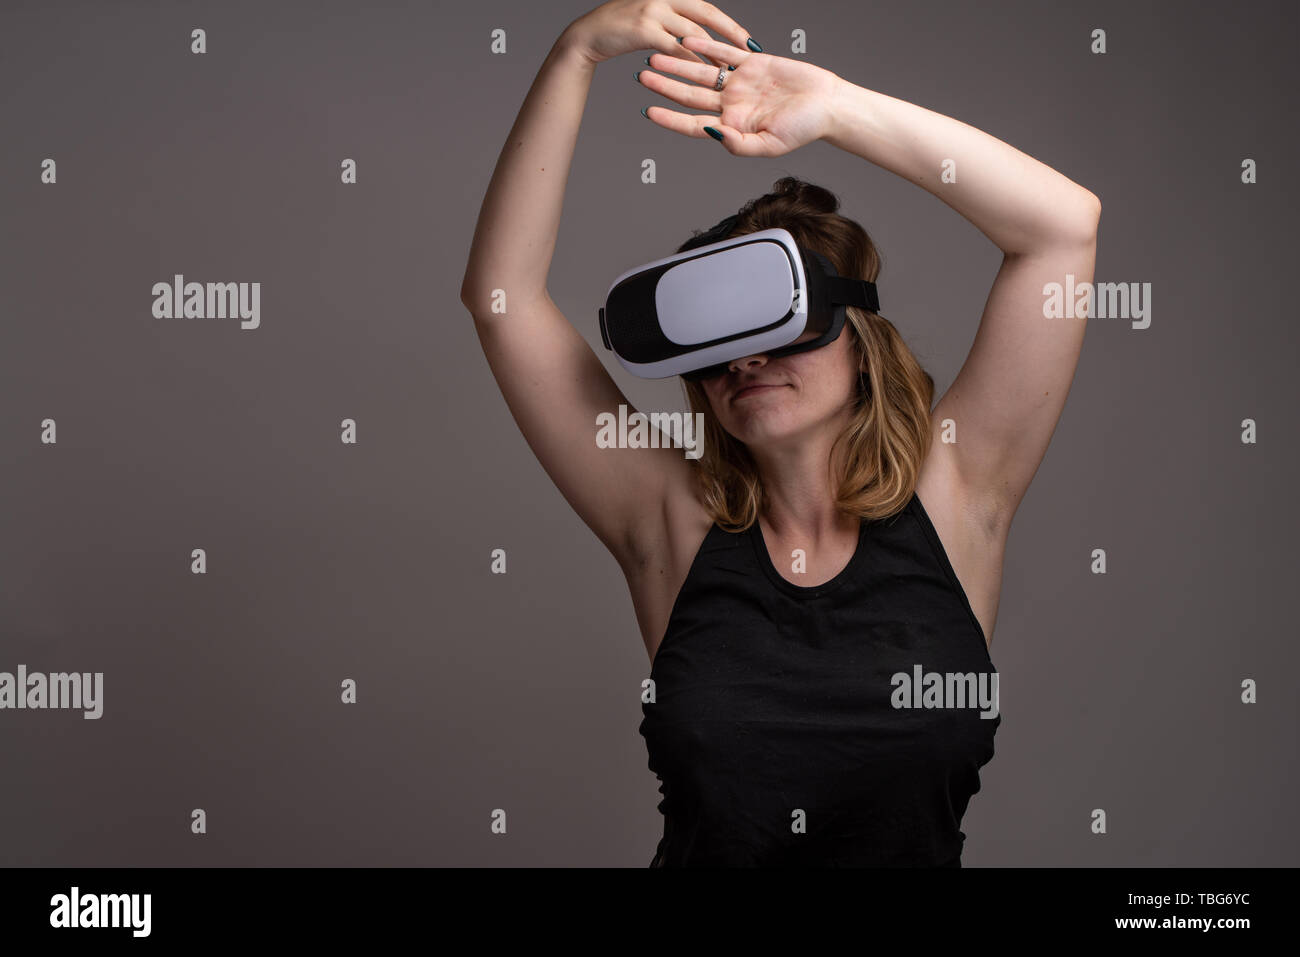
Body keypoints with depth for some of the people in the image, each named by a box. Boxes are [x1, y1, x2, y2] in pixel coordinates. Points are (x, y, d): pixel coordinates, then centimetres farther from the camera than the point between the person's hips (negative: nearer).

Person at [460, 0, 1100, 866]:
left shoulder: (950, 503, -1)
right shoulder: (674, 527, 1)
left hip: (920, 846, 0)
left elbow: (1065, 222, -6)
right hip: (703, 851, 1)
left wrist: (835, 107, -9)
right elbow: (502, 296, -4)